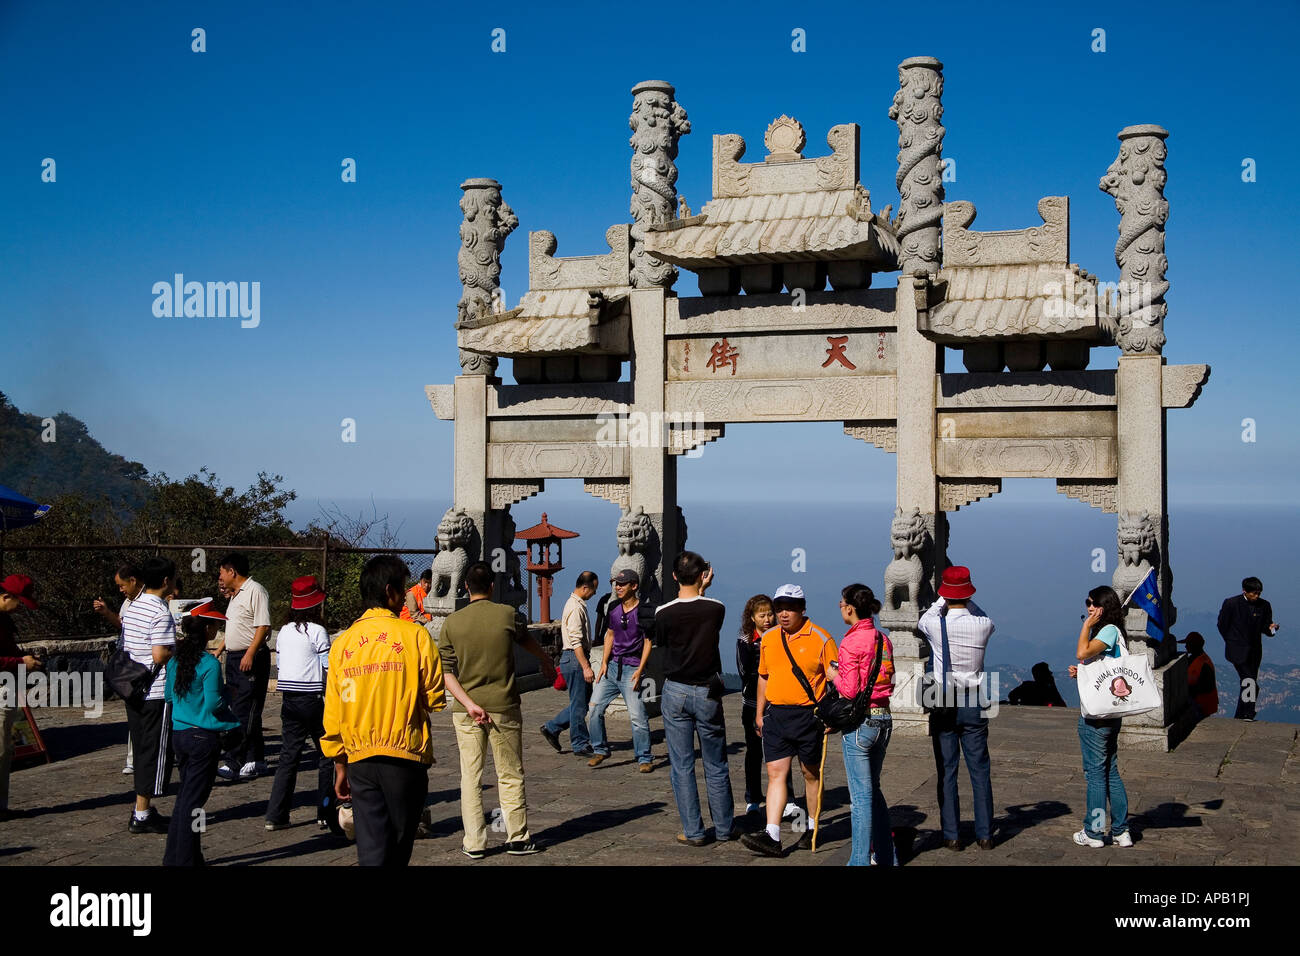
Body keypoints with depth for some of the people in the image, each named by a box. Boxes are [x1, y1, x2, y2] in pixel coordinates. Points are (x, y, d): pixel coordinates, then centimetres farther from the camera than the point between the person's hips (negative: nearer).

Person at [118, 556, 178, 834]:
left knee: (142, 750, 16)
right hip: (156, 694, -9)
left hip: (133, 692, 9)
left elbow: (124, 648, 16)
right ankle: (141, 816, 3)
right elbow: (160, 655, -23)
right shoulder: (161, 612, -16)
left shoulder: (132, 608, 11)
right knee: (155, 752, -1)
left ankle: (144, 809, 22)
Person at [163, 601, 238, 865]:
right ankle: (185, 860, 7)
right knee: (192, 800, 1)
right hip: (203, 736, -7)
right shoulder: (210, 664, -18)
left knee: (185, 795, 18)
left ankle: (174, 856, 23)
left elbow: (167, 695, 12)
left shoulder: (176, 659, 4)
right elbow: (213, 703, -19)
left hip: (178, 733, 7)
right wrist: (228, 700, 0)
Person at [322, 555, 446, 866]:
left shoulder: (342, 642, 3)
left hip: (360, 759, 3)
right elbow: (435, 699, -7)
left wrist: (340, 766, 14)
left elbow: (333, 713, 5)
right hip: (406, 756, -2)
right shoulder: (415, 635, -8)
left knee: (371, 849, 5)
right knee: (399, 849, 14)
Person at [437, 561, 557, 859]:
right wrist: (546, 661, 34)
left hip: (465, 710, 1)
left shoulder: (452, 622, -2)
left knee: (470, 777, 8)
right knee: (510, 776, 9)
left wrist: (469, 703, -9)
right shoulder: (508, 614, -5)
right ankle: (517, 839, 16)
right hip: (504, 708, -1)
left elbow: (446, 671, -6)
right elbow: (526, 639, 16)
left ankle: (474, 843, 12)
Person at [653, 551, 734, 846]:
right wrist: (702, 590, 13)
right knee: (716, 766, 12)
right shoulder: (716, 609, -9)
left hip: (675, 693, -1)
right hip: (708, 693, 1)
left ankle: (693, 831, 8)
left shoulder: (663, 613, -11)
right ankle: (724, 827, 21)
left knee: (682, 766, 6)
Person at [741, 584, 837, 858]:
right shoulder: (768, 639, 8)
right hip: (776, 714, 4)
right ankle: (772, 836, -8)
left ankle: (813, 828, 25)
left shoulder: (820, 638, -7)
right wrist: (759, 714, 18)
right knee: (775, 773, -3)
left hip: (808, 715, -4)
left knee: (811, 773, 10)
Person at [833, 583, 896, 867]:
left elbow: (850, 690, -18)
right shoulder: (884, 640, 8)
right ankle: (886, 856, 26)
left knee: (861, 795, -1)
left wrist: (835, 676, 2)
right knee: (873, 790, 19)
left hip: (860, 721, -8)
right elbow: (890, 683, 13)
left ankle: (861, 860, 5)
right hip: (884, 718, 8)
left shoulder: (851, 642, -14)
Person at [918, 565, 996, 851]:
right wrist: (966, 600, 27)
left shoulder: (936, 625, -10)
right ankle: (984, 834, 11)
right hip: (974, 705, 1)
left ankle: (951, 835, 7)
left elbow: (922, 620, 16)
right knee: (980, 771, 8)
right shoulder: (983, 625, -7)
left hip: (943, 706, -1)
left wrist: (943, 600, 25)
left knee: (946, 772, 4)